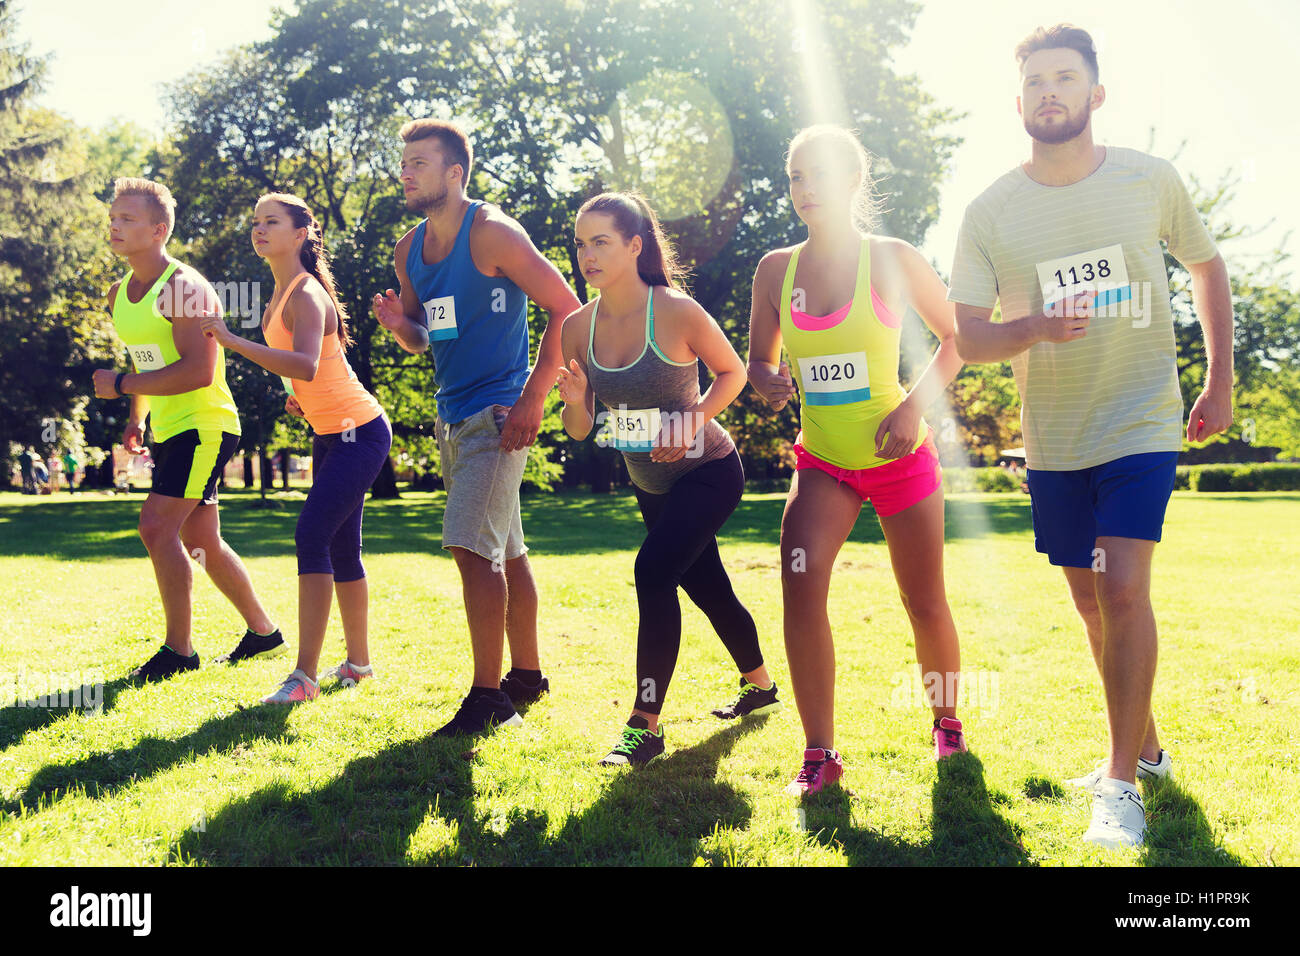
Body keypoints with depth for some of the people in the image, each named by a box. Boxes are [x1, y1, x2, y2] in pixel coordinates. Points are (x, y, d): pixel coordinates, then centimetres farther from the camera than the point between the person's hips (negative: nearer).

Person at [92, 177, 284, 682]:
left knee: (157, 524, -17)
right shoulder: (119, 294, 10)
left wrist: (120, 386, -22)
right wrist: (136, 419, 10)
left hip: (204, 426, -9)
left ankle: (179, 649, -7)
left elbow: (197, 371, -28)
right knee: (201, 540, 14)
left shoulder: (184, 288, -18)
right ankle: (263, 631, 28)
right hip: (170, 431, 10)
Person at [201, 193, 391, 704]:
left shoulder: (306, 294, -18)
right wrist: (301, 395, 6)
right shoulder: (281, 295, 10)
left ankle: (304, 676, -19)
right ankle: (358, 661, 27)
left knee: (312, 536, -19)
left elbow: (306, 364, -37)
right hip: (330, 432, 10)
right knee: (340, 548, 15)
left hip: (359, 432, -10)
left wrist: (232, 340, -38)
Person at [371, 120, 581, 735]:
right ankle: (527, 677, 27)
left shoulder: (492, 234, -12)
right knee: (503, 552, 16)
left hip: (497, 413, -8)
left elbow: (566, 309, -13)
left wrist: (532, 399, -17)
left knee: (472, 547, -16)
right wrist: (400, 325, -5)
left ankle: (488, 696, -10)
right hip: (453, 414, 8)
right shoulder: (409, 251, 11)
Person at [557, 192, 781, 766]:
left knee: (653, 571, -23)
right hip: (651, 482, 6)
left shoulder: (677, 312, -21)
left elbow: (732, 373, -6)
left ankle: (646, 725, -13)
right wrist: (574, 401, -24)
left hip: (708, 471, -6)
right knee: (705, 586, 20)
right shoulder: (579, 326, -7)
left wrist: (693, 419, -21)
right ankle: (760, 688, 44)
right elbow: (580, 430, -2)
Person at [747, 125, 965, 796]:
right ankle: (819, 753, -11)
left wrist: (914, 405, -11)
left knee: (925, 604, 5)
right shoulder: (776, 269, 2)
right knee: (801, 580, -21)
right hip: (822, 462, 2)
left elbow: (956, 338, 3)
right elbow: (759, 362, 12)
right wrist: (771, 381, -12)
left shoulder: (891, 260, -6)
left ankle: (947, 721, 34)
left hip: (899, 459, -2)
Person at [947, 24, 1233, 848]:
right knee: (1092, 601, 12)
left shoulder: (1150, 180, -6)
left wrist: (1222, 381, 7)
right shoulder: (990, 214, -6)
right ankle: (1146, 746, 32)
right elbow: (968, 337, -6)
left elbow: (1207, 265, 10)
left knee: (1124, 588, -16)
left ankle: (1123, 783, -5)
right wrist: (1037, 329, -27)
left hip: (1144, 423, -2)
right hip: (1054, 439, 3)